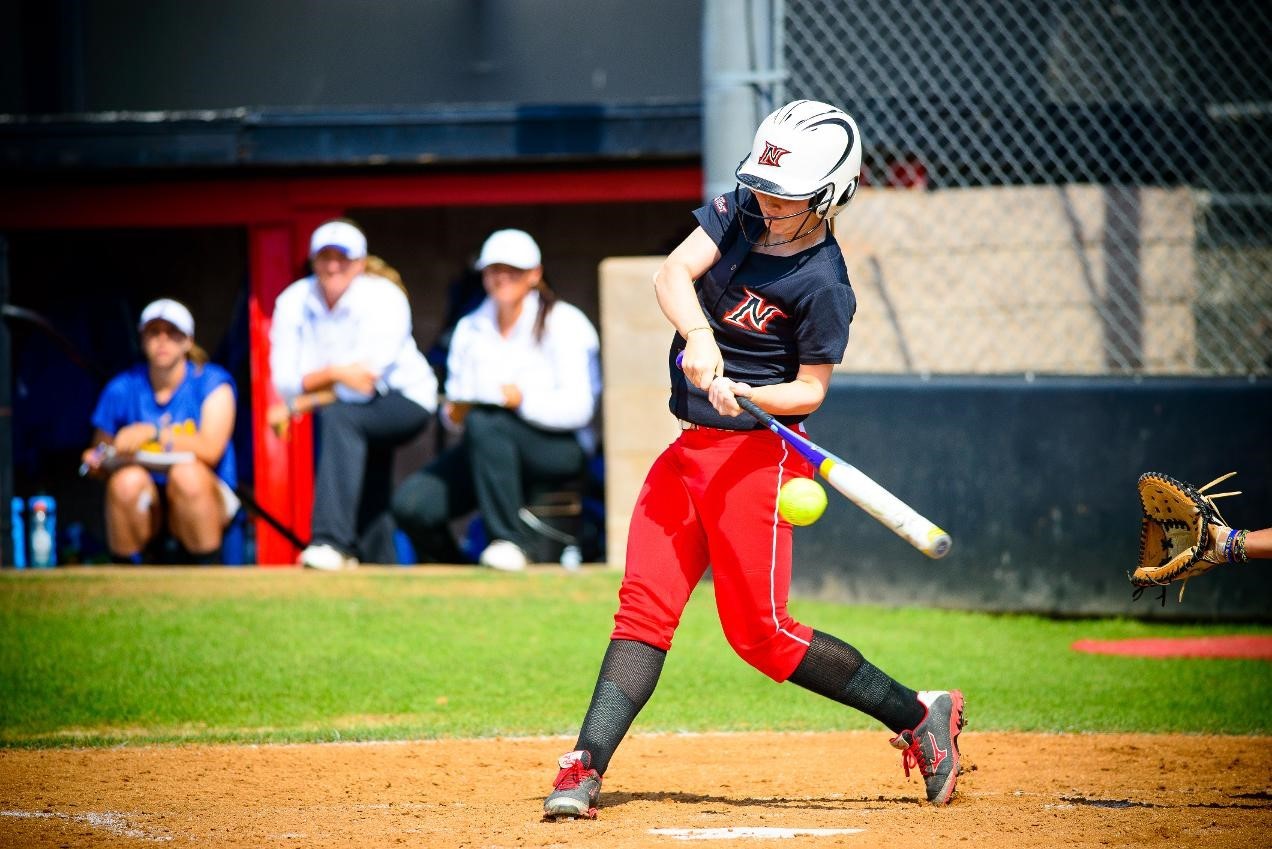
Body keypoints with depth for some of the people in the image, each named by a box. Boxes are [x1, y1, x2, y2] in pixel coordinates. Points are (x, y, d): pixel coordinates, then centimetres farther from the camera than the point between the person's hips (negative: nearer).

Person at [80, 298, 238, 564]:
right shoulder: (122, 389, 2)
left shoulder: (212, 383, -2)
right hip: (146, 505, 1)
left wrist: (154, 432, -26)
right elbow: (99, 451, 10)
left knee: (187, 474, -35)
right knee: (128, 479, -32)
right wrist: (96, 462, -15)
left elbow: (210, 449, -17)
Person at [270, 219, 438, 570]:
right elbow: (286, 383, -13)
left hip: (406, 400, -7)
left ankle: (333, 541, -42)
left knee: (338, 417, -32)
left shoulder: (384, 300, -20)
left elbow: (362, 386, -26)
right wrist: (334, 374, -29)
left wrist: (308, 399, -19)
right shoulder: (293, 302, -5)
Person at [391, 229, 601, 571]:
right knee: (410, 503, -19)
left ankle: (507, 541, -30)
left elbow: (577, 407, -14)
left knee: (485, 423, -38)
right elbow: (457, 399, 13)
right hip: (489, 448, 5)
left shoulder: (563, 324, -3)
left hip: (560, 449, -5)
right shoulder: (470, 328, 14)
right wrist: (453, 412, -11)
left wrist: (522, 399, -30)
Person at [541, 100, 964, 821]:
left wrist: (746, 396, -29)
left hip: (757, 454, -7)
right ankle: (586, 768, -6)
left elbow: (811, 388, -11)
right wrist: (700, 339, -29)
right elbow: (674, 273, -11)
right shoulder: (740, 209, 1)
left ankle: (919, 715, 5)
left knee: (758, 630, -6)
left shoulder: (824, 286, -17)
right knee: (645, 606, -1)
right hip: (691, 446, 7)